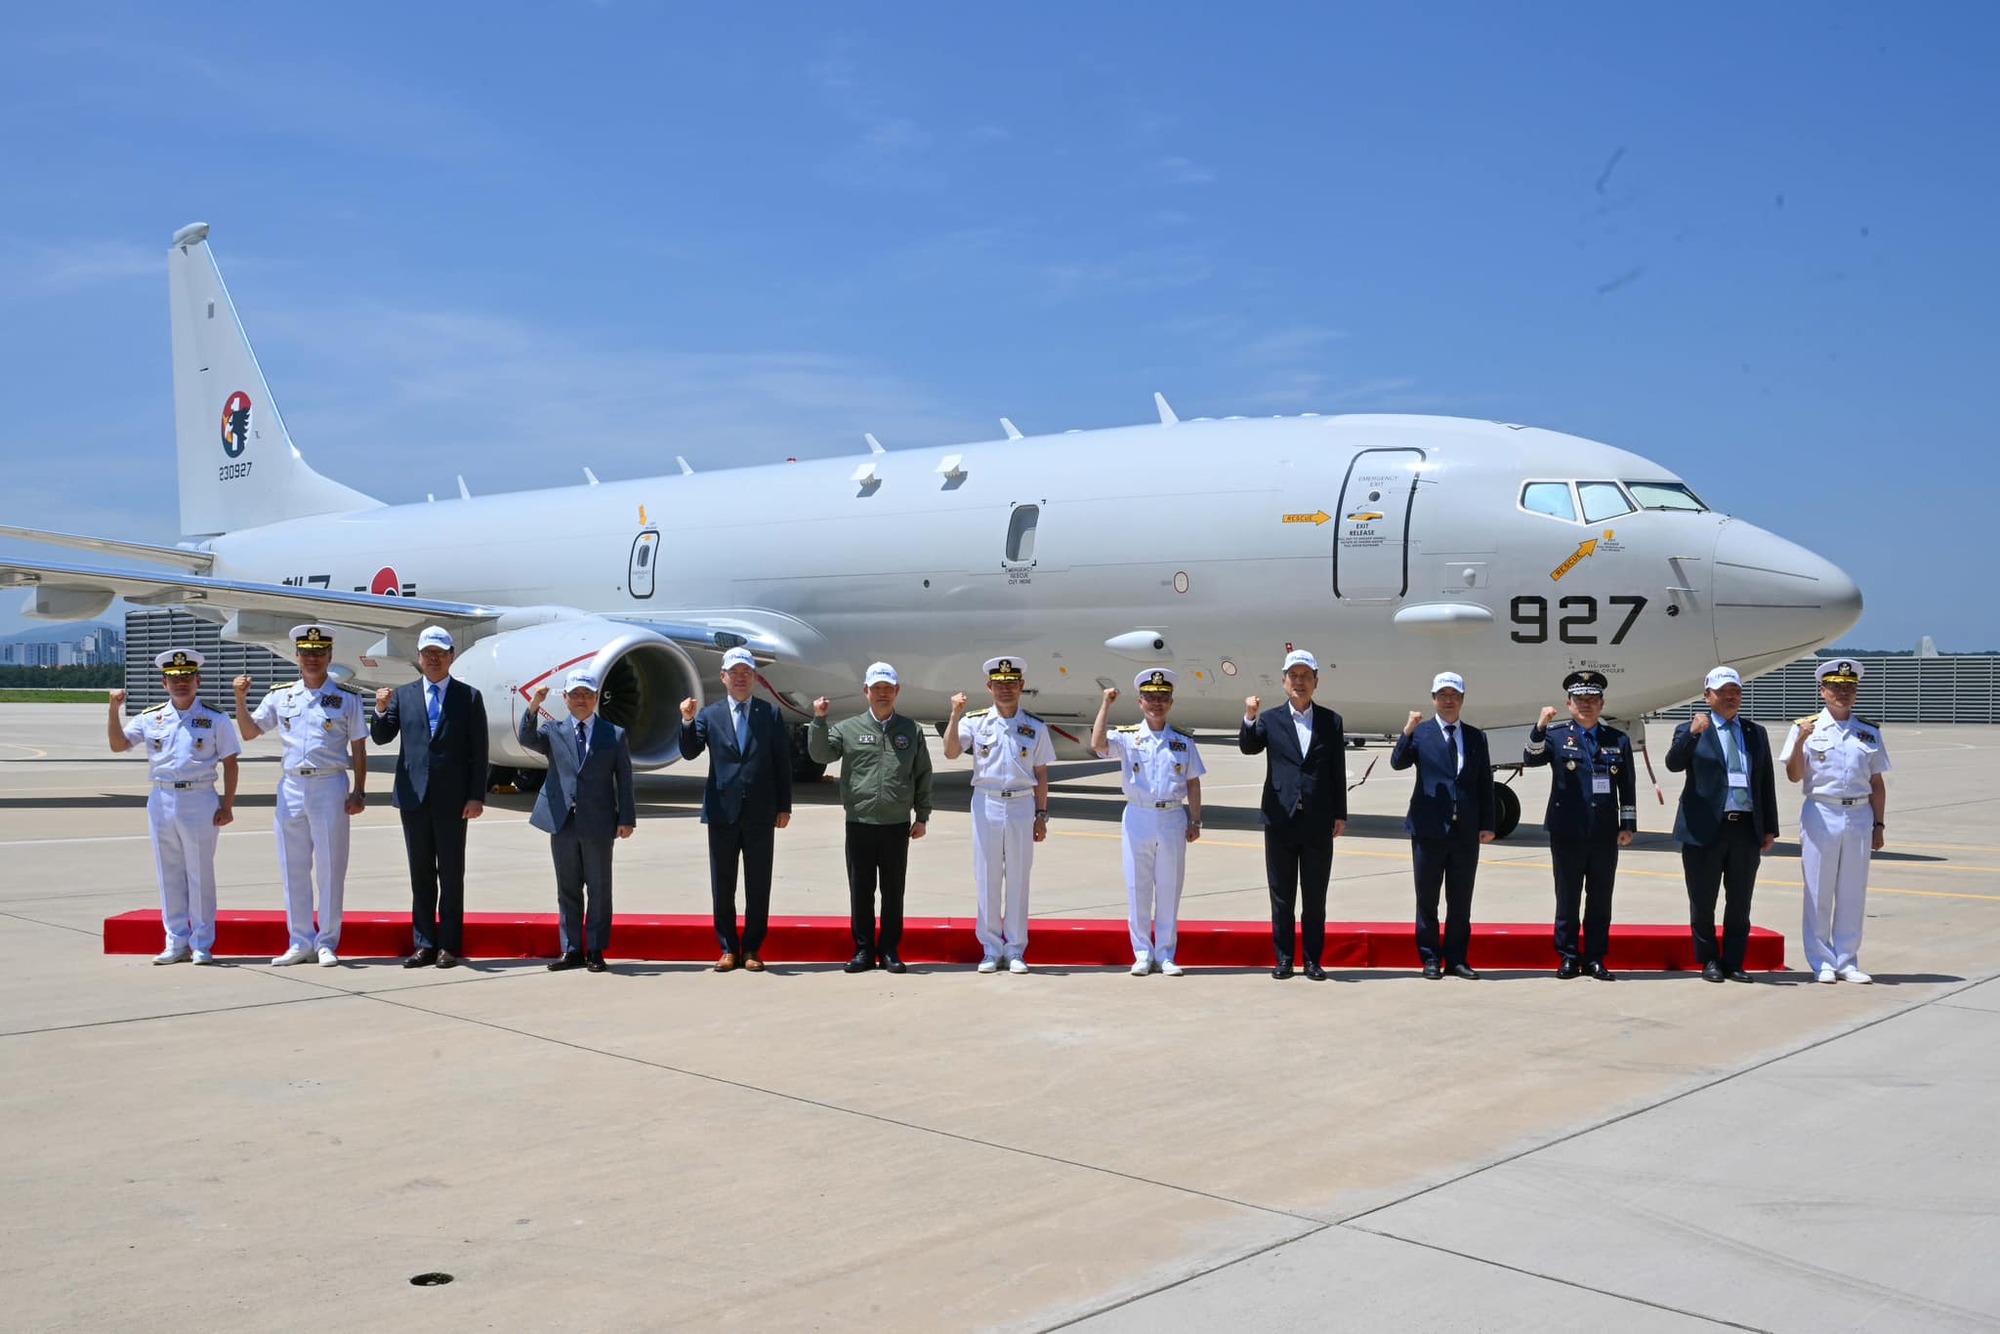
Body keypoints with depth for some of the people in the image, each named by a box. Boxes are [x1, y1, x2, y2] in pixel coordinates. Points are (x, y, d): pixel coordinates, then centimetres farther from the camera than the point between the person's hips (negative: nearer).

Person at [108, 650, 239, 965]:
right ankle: (176, 943, 17)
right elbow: (118, 745, 4)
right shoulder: (150, 718, 9)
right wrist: (114, 709, -9)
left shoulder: (215, 719, 0)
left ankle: (202, 944, 9)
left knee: (200, 874, 1)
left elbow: (229, 763, 1)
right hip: (162, 800, 4)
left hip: (200, 801, -3)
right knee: (169, 874, 8)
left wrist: (227, 805, -5)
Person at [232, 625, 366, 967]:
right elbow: (249, 732, 13)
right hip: (291, 787, 3)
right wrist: (241, 699, -2)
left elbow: (358, 749, 2)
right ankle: (300, 942, 18)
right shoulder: (279, 696, 10)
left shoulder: (347, 698, 1)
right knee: (293, 869, 8)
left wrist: (359, 792, -4)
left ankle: (327, 943, 10)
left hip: (330, 787, -3)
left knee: (330, 868, 1)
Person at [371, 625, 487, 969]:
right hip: (414, 796, 3)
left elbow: (479, 752, 0)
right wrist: (382, 710, -12)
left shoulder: (469, 697, 3)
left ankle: (449, 946, 8)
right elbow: (381, 738, 8)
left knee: (451, 874, 2)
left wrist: (476, 797, -7)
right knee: (420, 874, 8)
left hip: (452, 799, -3)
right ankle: (424, 945, 14)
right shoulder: (403, 695, 11)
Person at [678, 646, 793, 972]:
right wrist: (688, 722, -21)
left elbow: (783, 762, 5)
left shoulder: (771, 715, 6)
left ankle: (752, 950, 13)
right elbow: (690, 752, -4)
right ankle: (728, 949, 15)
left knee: (758, 887, 4)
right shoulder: (709, 715, 7)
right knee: (722, 887, 5)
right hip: (722, 812, 0)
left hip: (760, 814, 0)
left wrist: (784, 807, 1)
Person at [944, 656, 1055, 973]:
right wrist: (955, 715, -19)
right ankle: (991, 950, 13)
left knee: (1018, 880, 5)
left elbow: (1040, 775, 8)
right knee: (987, 879, 4)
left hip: (1022, 807, 0)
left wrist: (1041, 815, 5)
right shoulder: (975, 722, 2)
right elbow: (950, 752, -11)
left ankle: (1015, 951, 14)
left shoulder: (1036, 728, 5)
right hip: (986, 805, 0)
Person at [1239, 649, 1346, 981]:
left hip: (1318, 823, 0)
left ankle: (1313, 959, 14)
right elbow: (1248, 747, -12)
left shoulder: (1331, 721, 7)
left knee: (1315, 897, 6)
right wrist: (1249, 719, -30)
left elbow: (1338, 771, 7)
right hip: (1281, 820, 0)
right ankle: (1283, 958, 14)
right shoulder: (1271, 720, 5)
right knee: (1281, 896, 7)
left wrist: (1340, 814, 4)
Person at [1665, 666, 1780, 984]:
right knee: (1703, 903, 4)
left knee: (1740, 903, 8)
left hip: (1747, 829, 3)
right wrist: (1692, 734, -30)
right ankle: (1709, 961, 16)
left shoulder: (1756, 734, 14)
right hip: (1705, 829, -3)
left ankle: (1733, 963, 17)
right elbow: (1673, 763, -15)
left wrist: (1770, 827, 8)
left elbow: (1767, 782, 13)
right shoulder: (1690, 731, 2)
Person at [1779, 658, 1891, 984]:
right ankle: (1821, 962, 10)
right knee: (1818, 892, 1)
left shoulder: (1869, 733, 11)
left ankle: (1847, 962, 17)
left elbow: (1877, 784, 14)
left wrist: (1878, 825, 10)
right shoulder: (1807, 728, 1)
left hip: (1859, 816, 3)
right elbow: (1794, 775, -4)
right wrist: (1800, 742, -19)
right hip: (1821, 815, -3)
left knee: (1852, 893, 8)